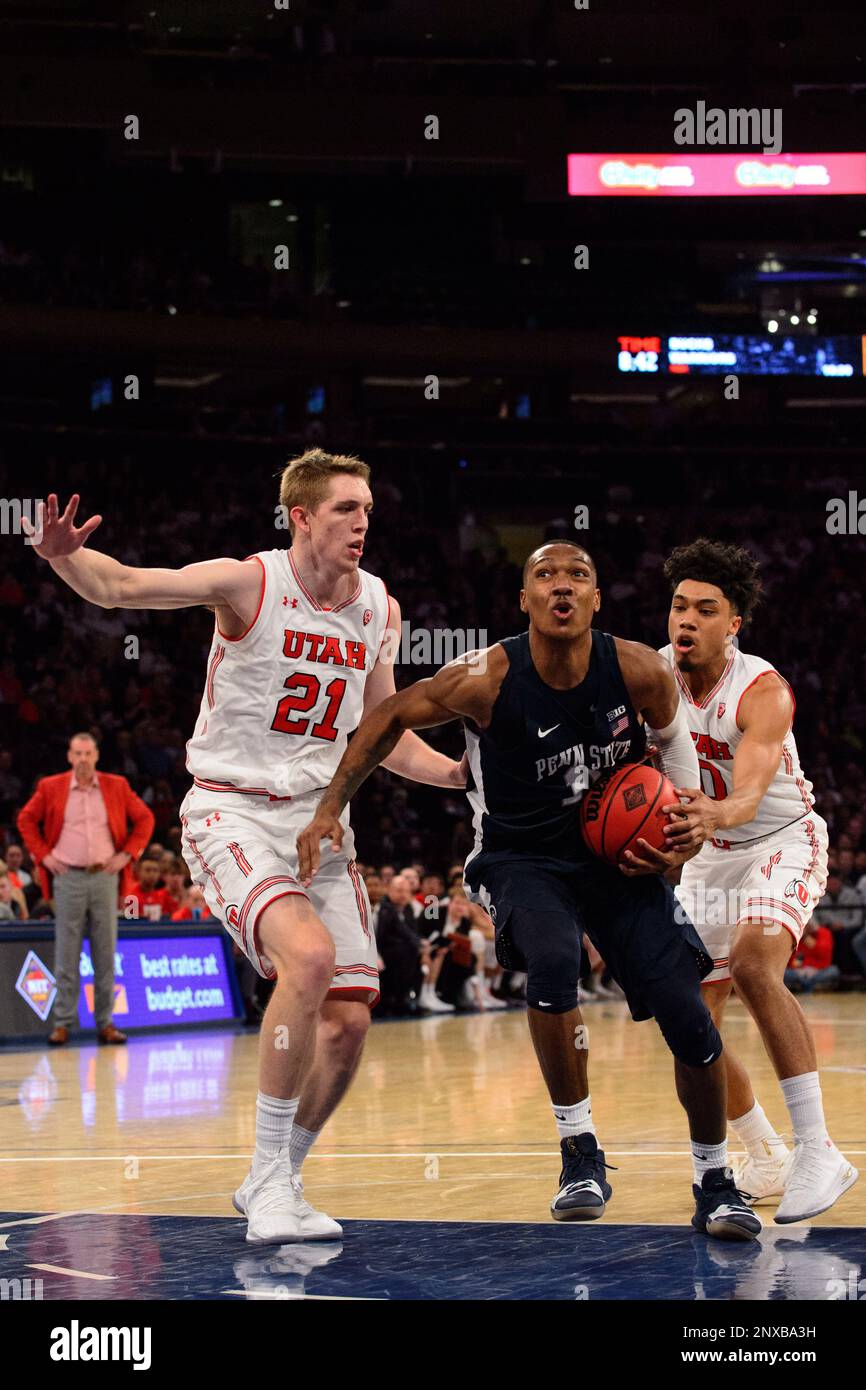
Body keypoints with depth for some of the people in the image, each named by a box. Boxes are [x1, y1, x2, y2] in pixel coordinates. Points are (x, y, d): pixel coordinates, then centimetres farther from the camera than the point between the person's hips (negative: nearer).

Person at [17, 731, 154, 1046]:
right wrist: (43, 854, 2)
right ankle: (63, 1022, 2)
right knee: (66, 954, -2)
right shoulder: (51, 787, 3)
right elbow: (26, 820, 12)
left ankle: (105, 1023, 7)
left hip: (105, 876, 1)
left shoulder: (117, 787, 5)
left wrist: (127, 854, 1)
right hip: (68, 877, -1)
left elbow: (144, 819, 11)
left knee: (105, 953, 2)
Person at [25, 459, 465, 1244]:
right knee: (309, 955, -30)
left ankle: (274, 1185, 22)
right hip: (233, 815, -6)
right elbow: (120, 586, -21)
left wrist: (466, 773, 4)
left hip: (318, 819, 6)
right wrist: (65, 557, -42)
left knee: (348, 1021, 1)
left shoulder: (380, 610, 7)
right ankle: (270, 1177, -20)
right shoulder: (250, 583, -11)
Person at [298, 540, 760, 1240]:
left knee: (690, 1021, -8)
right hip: (523, 859, -2)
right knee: (552, 961, -34)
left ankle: (716, 1184, 15)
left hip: (620, 858, 2)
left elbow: (675, 740, 5)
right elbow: (391, 718, -6)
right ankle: (581, 1153, -17)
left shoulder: (639, 671, -17)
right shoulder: (486, 680, -21)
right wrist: (331, 807, -11)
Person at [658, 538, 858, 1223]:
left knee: (753, 964, -33)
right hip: (713, 855, 6)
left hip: (783, 841, -6)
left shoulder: (763, 691, -26)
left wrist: (715, 813, -63)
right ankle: (767, 1158, 22)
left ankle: (818, 1151, -34)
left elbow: (750, 795, -41)